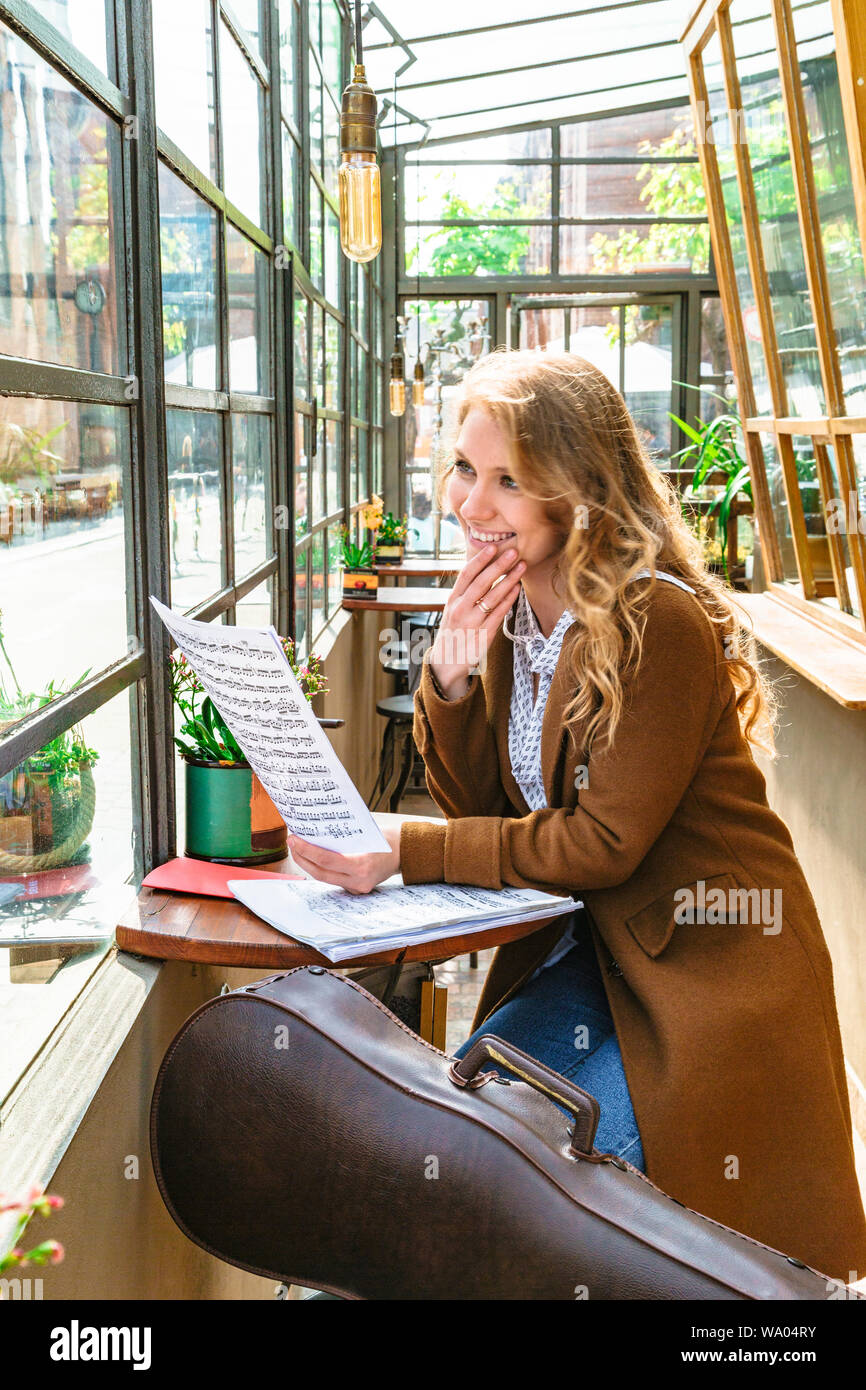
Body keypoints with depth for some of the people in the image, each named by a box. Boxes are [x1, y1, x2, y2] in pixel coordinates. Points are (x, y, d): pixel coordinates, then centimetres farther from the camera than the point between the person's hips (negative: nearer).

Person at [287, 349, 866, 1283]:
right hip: (578, 951, 7)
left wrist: (407, 852, -25)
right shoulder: (505, 610, 3)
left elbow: (606, 841, -22)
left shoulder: (659, 626, -22)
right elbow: (480, 809, 5)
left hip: (702, 967, -7)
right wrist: (450, 676, -12)